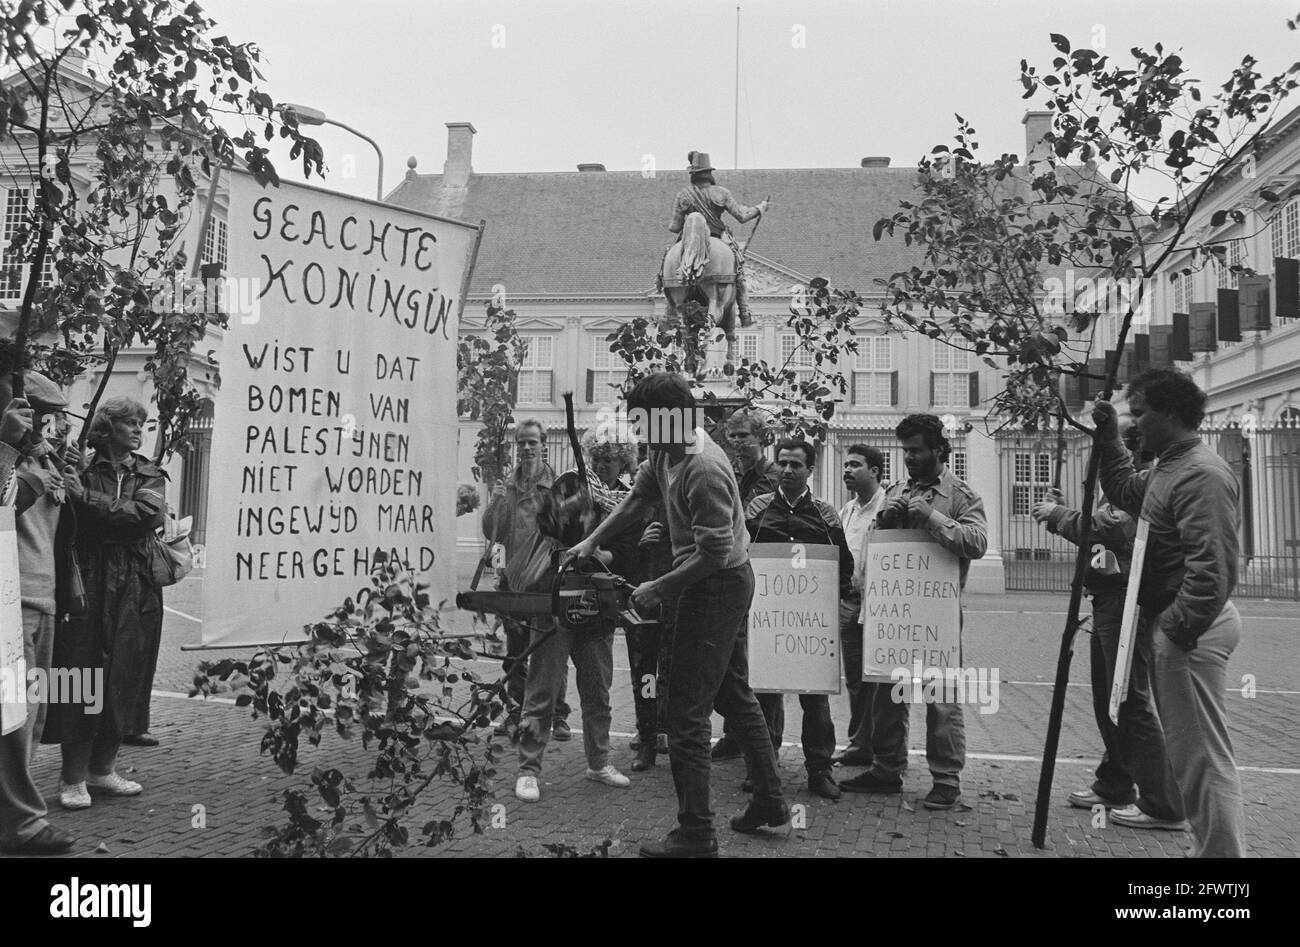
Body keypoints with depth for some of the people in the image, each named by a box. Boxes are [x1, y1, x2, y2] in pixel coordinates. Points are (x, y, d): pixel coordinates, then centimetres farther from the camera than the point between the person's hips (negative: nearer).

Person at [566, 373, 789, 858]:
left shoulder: (703, 469, -27)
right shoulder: (666, 450, 2)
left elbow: (714, 553, -27)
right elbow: (638, 497, 15)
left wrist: (659, 588, -18)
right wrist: (592, 541, 12)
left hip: (716, 586, -11)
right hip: (731, 583, 11)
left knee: (687, 709, -5)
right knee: (734, 692, 20)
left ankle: (695, 835, 4)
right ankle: (769, 800, 33)